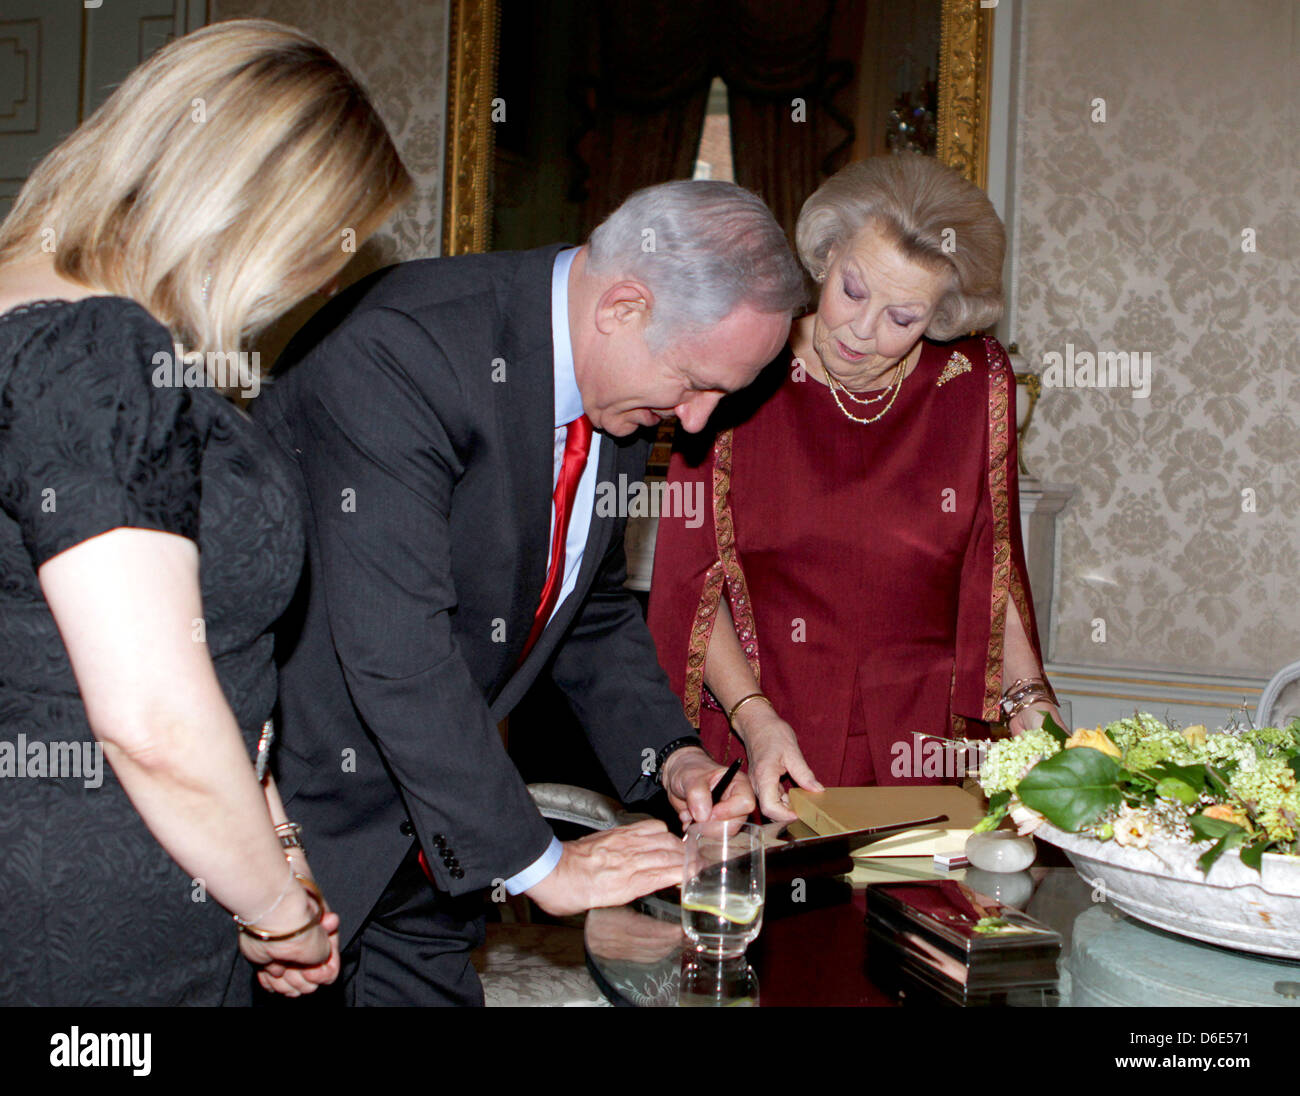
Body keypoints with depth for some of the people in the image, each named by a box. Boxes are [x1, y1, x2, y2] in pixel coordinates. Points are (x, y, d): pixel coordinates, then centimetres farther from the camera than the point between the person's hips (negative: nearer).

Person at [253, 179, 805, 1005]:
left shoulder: (620, 387, 0)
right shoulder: (402, 349, -26)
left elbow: (595, 611, 14)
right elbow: (393, 650, -30)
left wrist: (671, 756, -1)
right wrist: (538, 863, -25)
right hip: (298, 801, -7)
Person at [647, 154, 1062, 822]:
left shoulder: (976, 383, 3)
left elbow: (993, 568, 13)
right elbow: (690, 578, -1)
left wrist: (1028, 696, 1)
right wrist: (753, 715, -12)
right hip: (760, 749, -1)